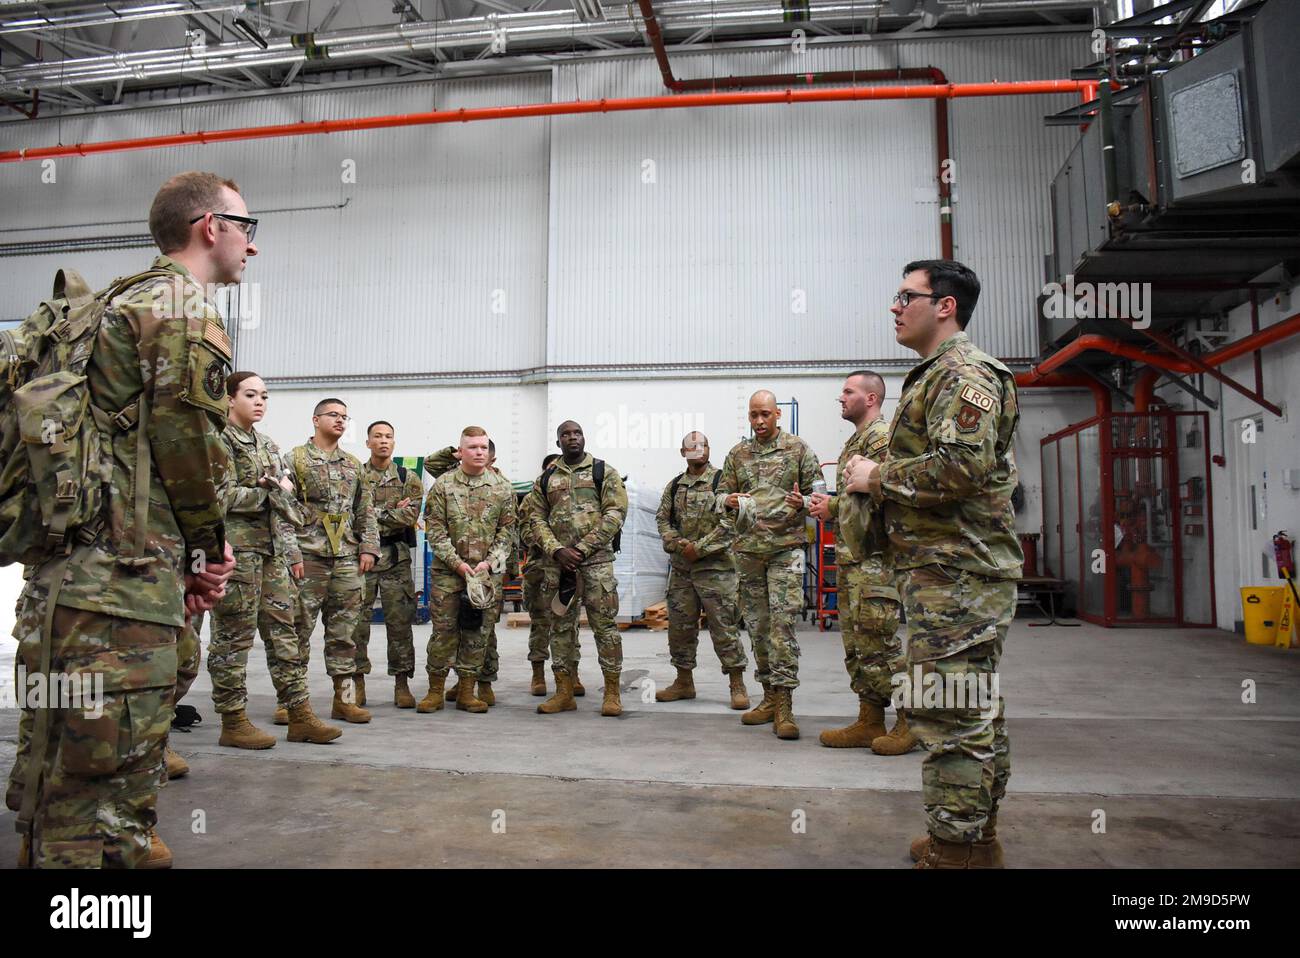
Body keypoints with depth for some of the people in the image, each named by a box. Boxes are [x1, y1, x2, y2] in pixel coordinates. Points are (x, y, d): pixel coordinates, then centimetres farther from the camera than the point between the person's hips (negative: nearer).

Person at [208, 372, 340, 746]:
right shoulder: (220, 440, -3)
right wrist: (269, 491, -9)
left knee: (284, 630, 7)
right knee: (234, 635, -1)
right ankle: (233, 721, 7)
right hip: (237, 548, -7)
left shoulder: (269, 447, 19)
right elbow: (223, 497, -15)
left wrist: (292, 551, 14)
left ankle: (300, 715, 11)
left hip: (273, 550, 8)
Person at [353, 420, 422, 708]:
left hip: (396, 557, 0)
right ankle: (358, 682, 13)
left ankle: (402, 683, 10)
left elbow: (410, 516, -7)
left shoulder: (408, 479, 8)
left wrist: (373, 512, -9)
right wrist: (392, 512, -12)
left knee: (400, 620, 2)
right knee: (357, 621, 2)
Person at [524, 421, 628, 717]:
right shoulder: (546, 479, 14)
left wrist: (582, 549, -12)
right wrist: (557, 551, -9)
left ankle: (612, 693, 6)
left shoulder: (604, 472, 4)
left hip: (596, 560, -3)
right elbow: (536, 518, 8)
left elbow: (615, 513, -5)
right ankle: (564, 693, 17)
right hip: (557, 561, 4)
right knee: (560, 626, 8)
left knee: (604, 624, -2)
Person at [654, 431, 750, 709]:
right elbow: (663, 519, 12)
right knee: (679, 626, 11)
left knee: (724, 626, -3)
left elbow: (730, 523, -12)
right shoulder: (674, 486, 13)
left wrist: (699, 548, -15)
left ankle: (737, 685, 7)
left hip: (714, 567, -6)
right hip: (680, 568, 6)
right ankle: (684, 681, 25)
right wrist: (676, 543, -7)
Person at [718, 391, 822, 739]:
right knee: (757, 625, 9)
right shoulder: (737, 454, 12)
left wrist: (801, 502, -17)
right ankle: (770, 698, 20)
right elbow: (722, 492, 16)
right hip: (748, 550, 4)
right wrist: (729, 499, -7)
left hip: (785, 546, -4)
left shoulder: (798, 449, 3)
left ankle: (784, 705, -8)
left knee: (782, 622, -11)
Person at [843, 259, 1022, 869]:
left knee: (949, 714, -7)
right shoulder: (937, 376, 22)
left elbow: (960, 467, -24)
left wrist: (877, 476, -13)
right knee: (977, 710, 16)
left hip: (956, 573, -11)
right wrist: (874, 480, 9)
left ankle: (956, 850, 2)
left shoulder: (964, 374, -10)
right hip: (950, 567, 11)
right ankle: (977, 841, 27)